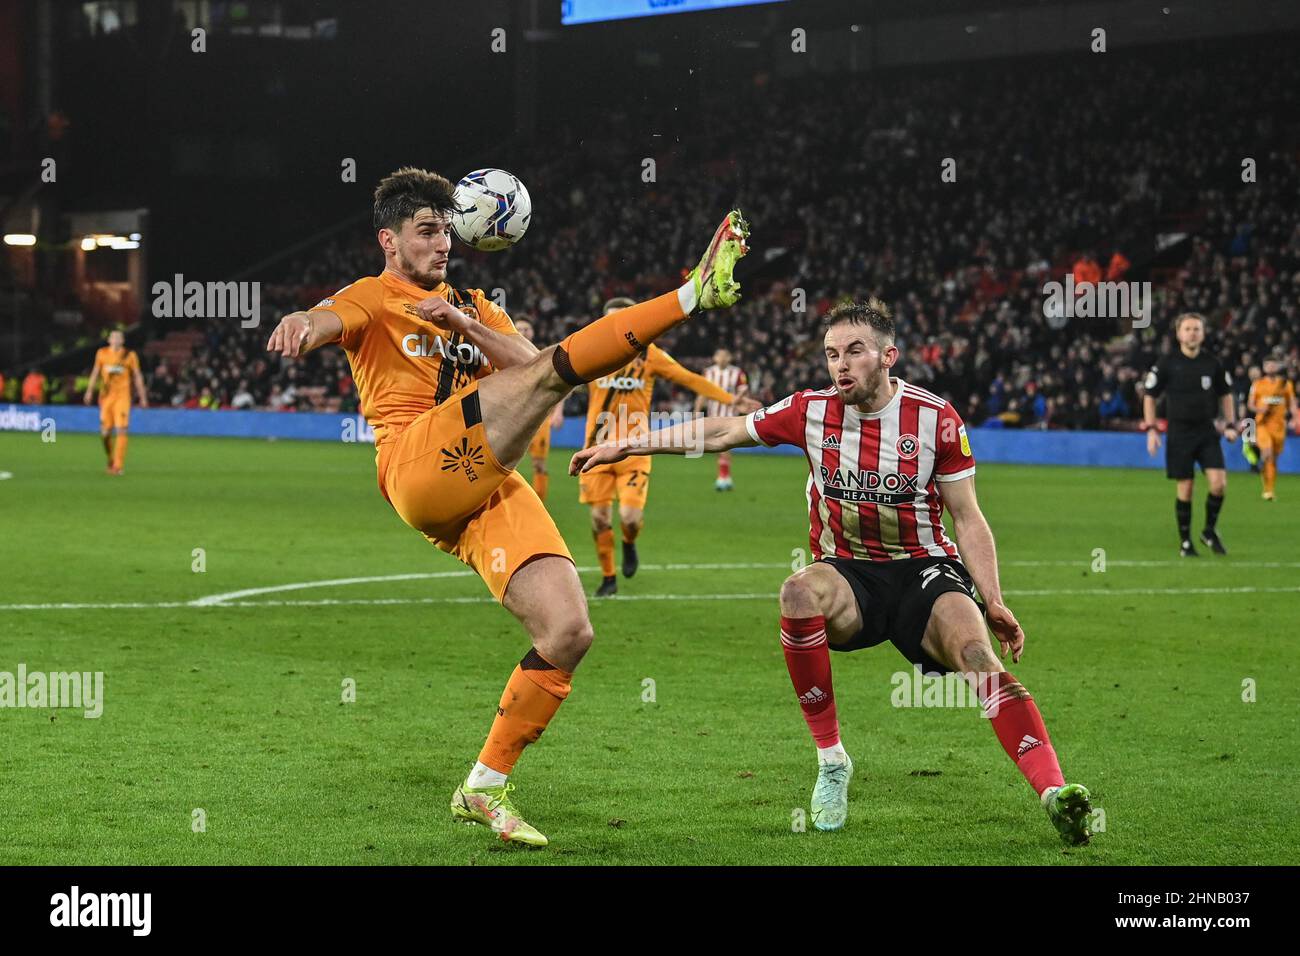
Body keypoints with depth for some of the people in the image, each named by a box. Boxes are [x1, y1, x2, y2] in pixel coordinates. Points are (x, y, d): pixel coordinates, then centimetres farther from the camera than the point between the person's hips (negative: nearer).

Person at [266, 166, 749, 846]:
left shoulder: (470, 304, 30)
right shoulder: (373, 298, 12)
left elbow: (524, 360, 13)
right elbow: (332, 318, -14)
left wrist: (466, 325, -4)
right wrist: (304, 324, -39)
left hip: (489, 488, 6)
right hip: (417, 468, -6)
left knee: (568, 631, -8)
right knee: (555, 369, -25)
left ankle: (484, 788, 0)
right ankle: (696, 294, -24)